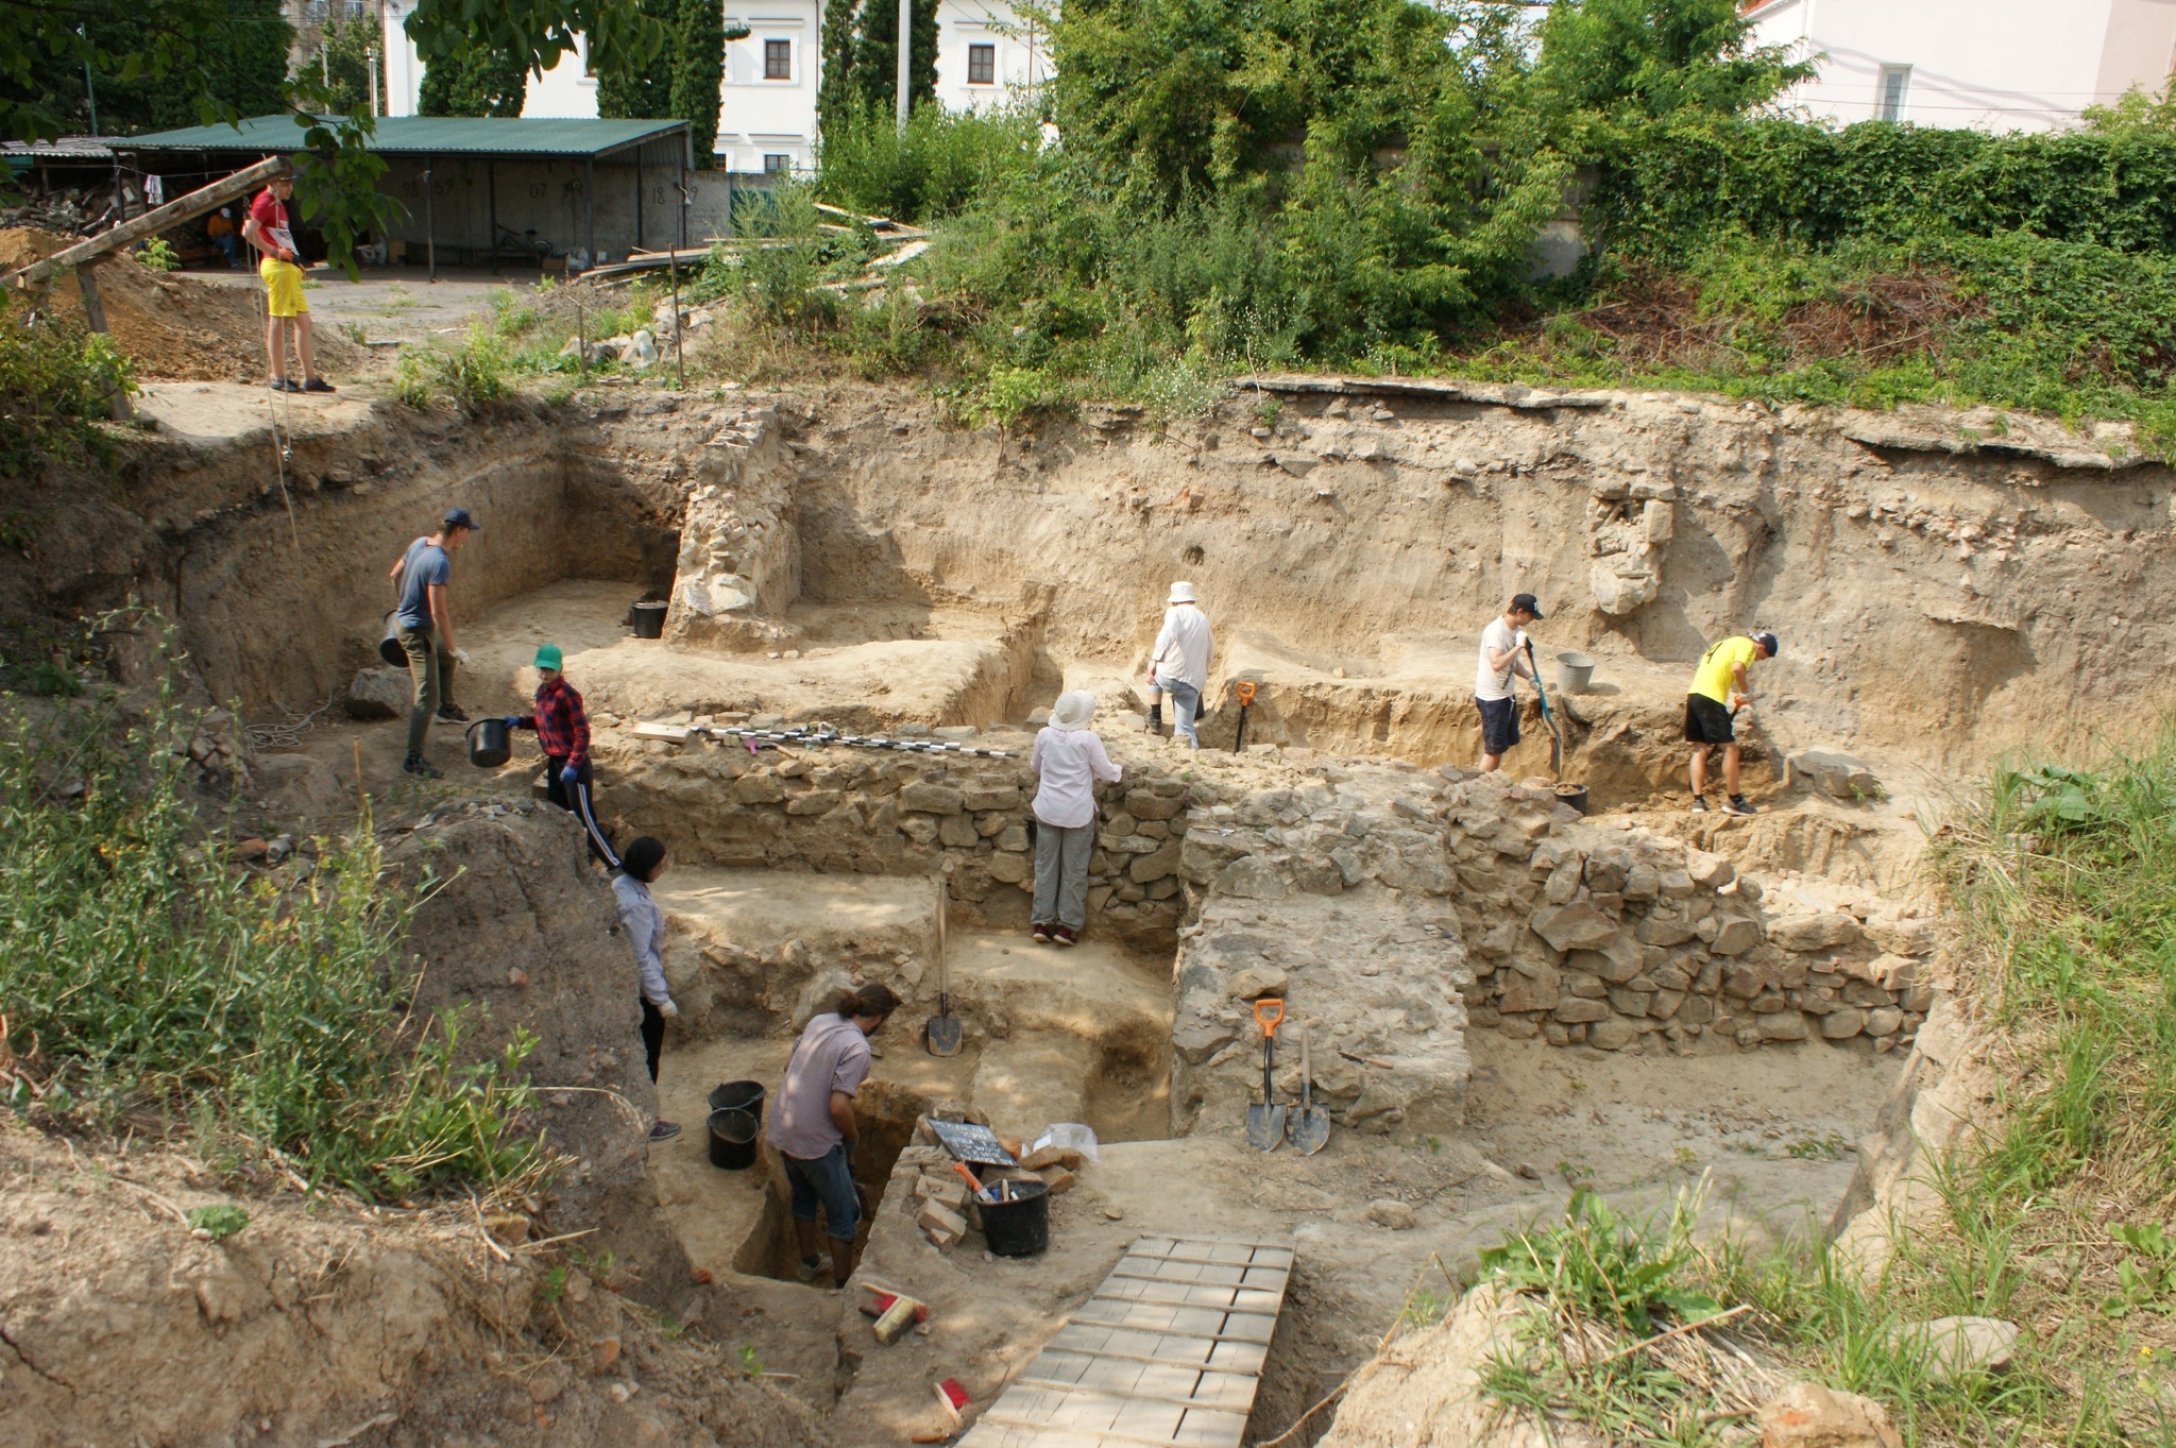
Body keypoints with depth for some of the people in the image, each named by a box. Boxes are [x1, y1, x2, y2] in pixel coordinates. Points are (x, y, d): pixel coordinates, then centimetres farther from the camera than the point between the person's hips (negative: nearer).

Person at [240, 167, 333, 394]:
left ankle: (310, 378, 13)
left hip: (288, 267, 10)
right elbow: (249, 232, -23)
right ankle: (279, 378, -3)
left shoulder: (277, 204, 20)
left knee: (303, 322, 10)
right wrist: (274, 252, -19)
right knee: (277, 322, -6)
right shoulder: (265, 202, -9)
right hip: (277, 266, -10)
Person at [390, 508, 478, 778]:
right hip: (417, 632, -10)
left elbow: (395, 575, 15)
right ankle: (413, 759, -6)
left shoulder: (420, 543, 0)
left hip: (405, 619, 10)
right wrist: (451, 646, -18)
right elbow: (438, 612, -29)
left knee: (445, 658, 33)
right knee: (427, 695, -8)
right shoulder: (439, 562, -28)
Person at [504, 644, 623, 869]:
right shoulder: (542, 691, 8)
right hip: (554, 762, 9)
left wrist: (572, 765, -24)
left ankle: (615, 865, -2)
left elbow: (582, 732, -20)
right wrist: (520, 721, 8)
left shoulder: (566, 694, -19)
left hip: (574, 765, -9)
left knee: (584, 817, -7)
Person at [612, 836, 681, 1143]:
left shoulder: (620, 885, -1)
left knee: (639, 1051, 24)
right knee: (648, 1056, 7)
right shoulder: (636, 904, -30)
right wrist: (662, 998, -21)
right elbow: (642, 956, -27)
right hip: (642, 989, -9)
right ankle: (647, 1122, 21)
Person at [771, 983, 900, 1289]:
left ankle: (809, 1263, 48)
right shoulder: (857, 1048, -24)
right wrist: (854, 1135, -9)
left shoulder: (820, 1021, 0)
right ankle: (842, 1285, 26)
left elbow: (789, 1064, 12)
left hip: (783, 1130, 8)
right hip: (817, 1143, -8)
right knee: (844, 1215, 13)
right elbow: (838, 1107, -28)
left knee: (802, 1198, 29)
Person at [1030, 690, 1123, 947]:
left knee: (1045, 865, 11)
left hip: (1048, 810, 3)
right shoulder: (1088, 739, -14)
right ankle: (1067, 926, 11)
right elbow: (1107, 773, -6)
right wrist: (1117, 771, 16)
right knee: (1074, 870, 8)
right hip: (1078, 813, -3)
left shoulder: (1044, 734, -4)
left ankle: (1041, 923, 14)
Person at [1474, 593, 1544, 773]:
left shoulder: (1515, 630, 6)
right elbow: (1497, 663, -35)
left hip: (1505, 695, 9)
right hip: (1491, 698, -9)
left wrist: (1529, 677, 4)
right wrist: (1519, 646, -29)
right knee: (1494, 749, -1)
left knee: (1505, 744, 17)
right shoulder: (1495, 630, -23)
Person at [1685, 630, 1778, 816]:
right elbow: (1737, 668, -19)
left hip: (1694, 694, 9)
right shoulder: (1747, 645, 0)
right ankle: (1734, 801, 3)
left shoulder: (1728, 643, 27)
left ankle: (1698, 801, 5)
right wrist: (1746, 691, -5)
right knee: (1730, 748, -2)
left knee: (1699, 750, 9)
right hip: (1711, 698, -9)